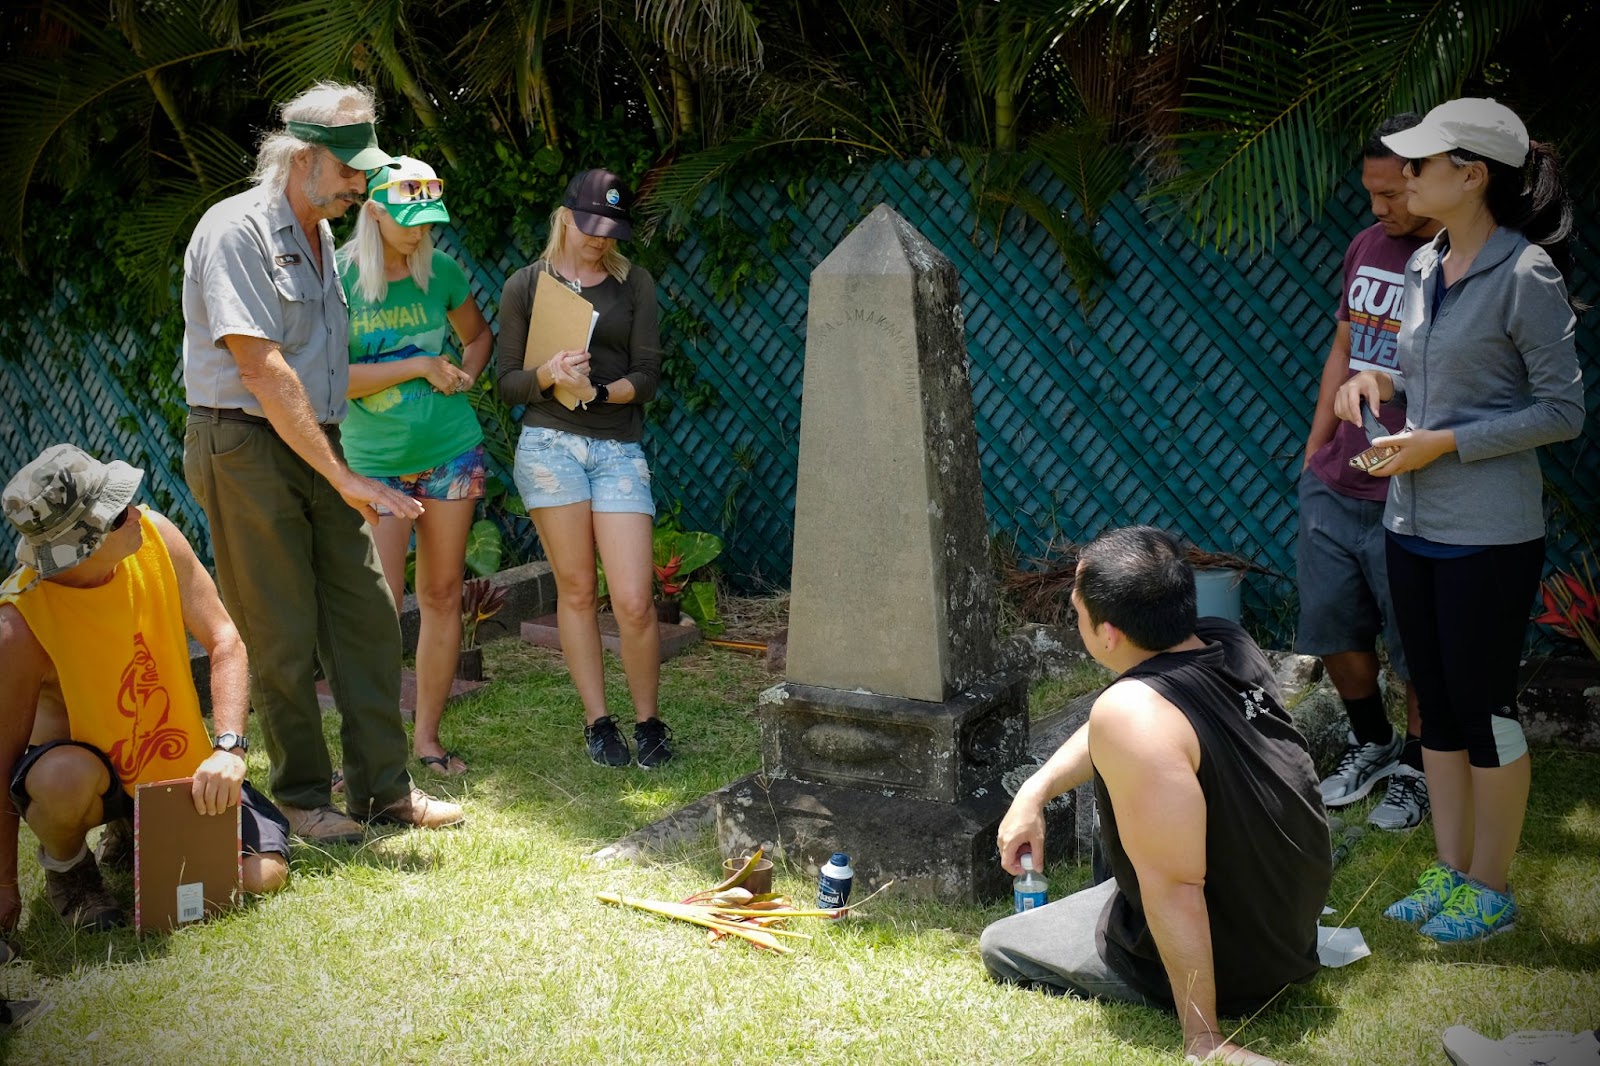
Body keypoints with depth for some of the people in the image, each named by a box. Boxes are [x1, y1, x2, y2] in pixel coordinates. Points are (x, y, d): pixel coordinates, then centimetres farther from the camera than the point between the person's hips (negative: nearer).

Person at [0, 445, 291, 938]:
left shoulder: (156, 536, -17)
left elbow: (225, 642, -11)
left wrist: (229, 748, -25)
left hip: (180, 763, 4)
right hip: (88, 766, -4)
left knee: (264, 874, -10)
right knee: (63, 778, -40)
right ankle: (65, 868, -2)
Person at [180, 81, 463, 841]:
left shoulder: (318, 232, 15)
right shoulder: (237, 230, -13)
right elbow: (263, 372, -19)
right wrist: (345, 478, -19)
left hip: (315, 449, 8)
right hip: (245, 446, -8)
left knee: (367, 615, 5)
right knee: (281, 637, -1)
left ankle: (383, 786, 13)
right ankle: (303, 798, 12)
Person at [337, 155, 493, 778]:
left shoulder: (440, 271, 2)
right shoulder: (338, 278, -9)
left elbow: (478, 335, 21)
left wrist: (463, 377, 1)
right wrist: (420, 366, -14)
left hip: (451, 452, 4)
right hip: (374, 462, -3)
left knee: (442, 596, 7)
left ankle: (427, 735, 18)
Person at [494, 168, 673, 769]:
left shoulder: (634, 284, 10)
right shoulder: (525, 285, 8)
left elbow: (647, 374, 4)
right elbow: (506, 381, 6)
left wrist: (597, 390, -15)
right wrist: (549, 375, -15)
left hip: (620, 449, 0)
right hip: (549, 443, 0)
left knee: (634, 602, -7)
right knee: (575, 590, 3)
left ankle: (648, 721, 11)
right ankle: (597, 721, 14)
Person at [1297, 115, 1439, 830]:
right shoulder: (1366, 247, 8)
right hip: (1333, 484, 7)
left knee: (1418, 645, 9)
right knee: (1332, 628, 17)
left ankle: (1416, 767, 30)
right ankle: (1371, 745, 39)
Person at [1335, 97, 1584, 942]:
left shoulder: (1524, 275, -14)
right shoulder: (1424, 267, 9)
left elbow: (1563, 411, -12)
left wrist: (1444, 444, -18)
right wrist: (1376, 382, 1)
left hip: (1488, 535, -8)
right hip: (1412, 523, 8)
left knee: (1485, 709, 2)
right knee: (1437, 706, 14)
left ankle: (1491, 890, 16)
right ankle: (1450, 874, 26)